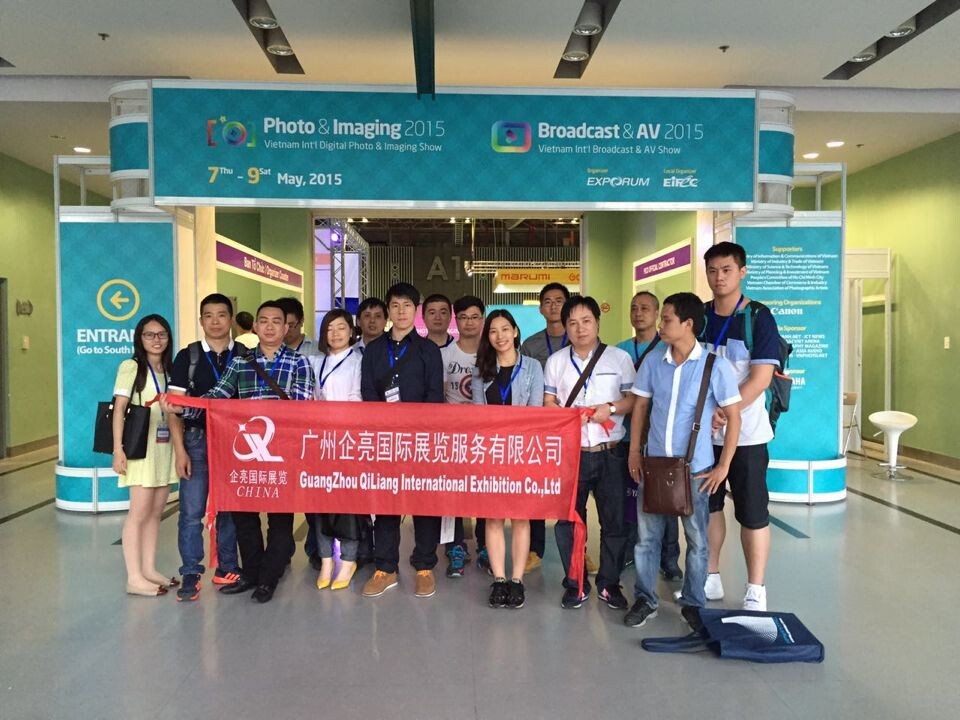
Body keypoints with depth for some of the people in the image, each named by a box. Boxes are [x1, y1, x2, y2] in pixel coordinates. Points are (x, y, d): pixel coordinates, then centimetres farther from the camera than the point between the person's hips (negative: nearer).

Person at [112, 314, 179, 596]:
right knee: (140, 511, -7)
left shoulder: (169, 369, 14)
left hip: (165, 445, 6)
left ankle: (150, 570, 16)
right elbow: (119, 409, -8)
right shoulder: (131, 366, -4)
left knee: (156, 511, 8)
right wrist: (118, 449, -16)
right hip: (141, 445, -6)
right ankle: (134, 578, -2)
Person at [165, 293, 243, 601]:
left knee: (230, 508, 9)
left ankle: (227, 568, 23)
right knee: (191, 511, -2)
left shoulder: (245, 356, 4)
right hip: (197, 441, -1)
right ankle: (190, 574, 10)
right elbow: (174, 407, 0)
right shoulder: (188, 357, 2)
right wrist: (180, 450, -7)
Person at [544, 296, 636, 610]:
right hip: (570, 452, 1)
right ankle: (575, 584, 21)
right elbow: (548, 404, 7)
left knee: (614, 520, 6)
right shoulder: (555, 361, 7)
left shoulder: (619, 358, 2)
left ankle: (609, 583, 23)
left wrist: (611, 408, -16)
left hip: (610, 452, -1)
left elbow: (634, 399, 2)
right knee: (567, 520, 6)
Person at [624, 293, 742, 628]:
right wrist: (634, 451, 5)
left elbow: (733, 417, -4)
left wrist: (723, 466, -6)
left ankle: (693, 603, 28)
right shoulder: (653, 361, 0)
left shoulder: (715, 366, -9)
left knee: (697, 539, 10)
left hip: (695, 469, -2)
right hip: (654, 464, 3)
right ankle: (645, 599, 25)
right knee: (646, 535, 9)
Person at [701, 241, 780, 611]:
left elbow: (761, 378, -13)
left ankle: (755, 591, 16)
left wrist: (723, 414, -19)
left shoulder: (758, 317, -6)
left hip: (746, 433, -4)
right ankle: (711, 579, 28)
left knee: (752, 512, 3)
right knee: (708, 506, 13)